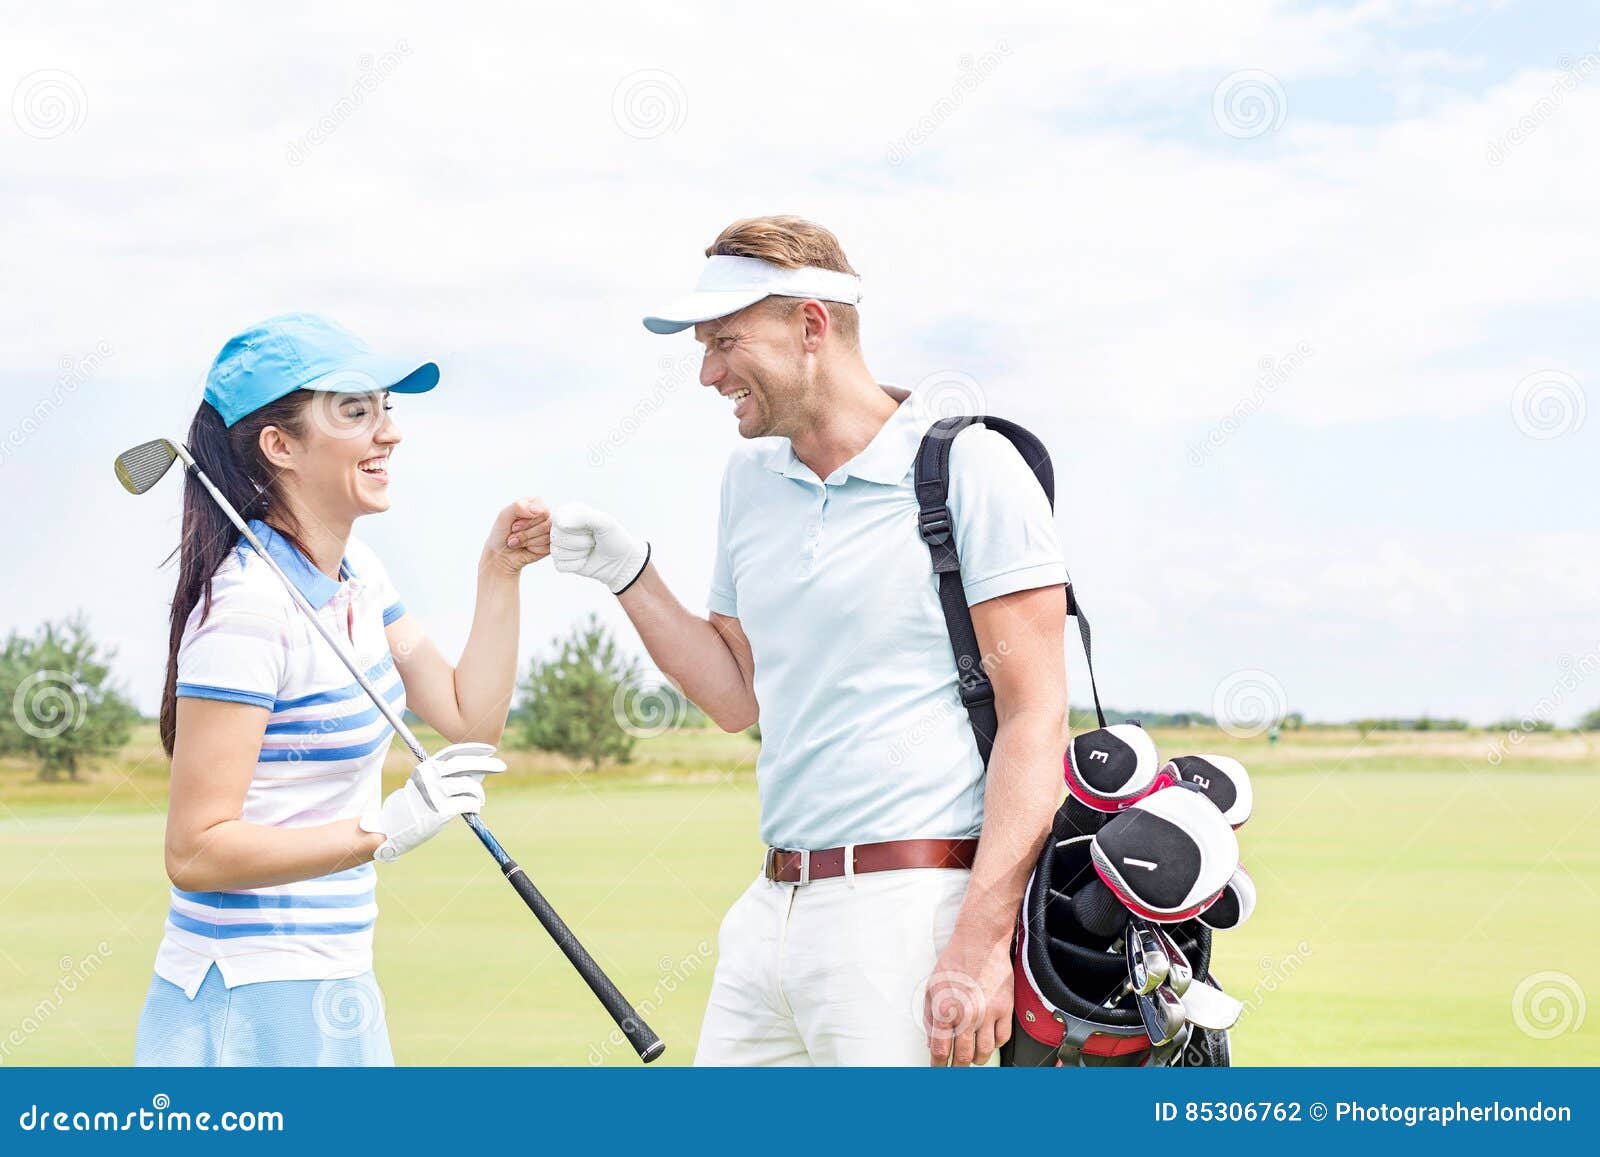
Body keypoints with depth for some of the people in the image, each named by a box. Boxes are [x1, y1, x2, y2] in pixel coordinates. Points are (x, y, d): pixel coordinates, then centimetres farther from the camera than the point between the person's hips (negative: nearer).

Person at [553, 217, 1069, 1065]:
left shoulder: (970, 469, -6)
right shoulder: (750, 479, 15)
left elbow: (1036, 716, -11)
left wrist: (981, 941, -18)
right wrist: (628, 575, 10)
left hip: (915, 905, -7)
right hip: (776, 900, 7)